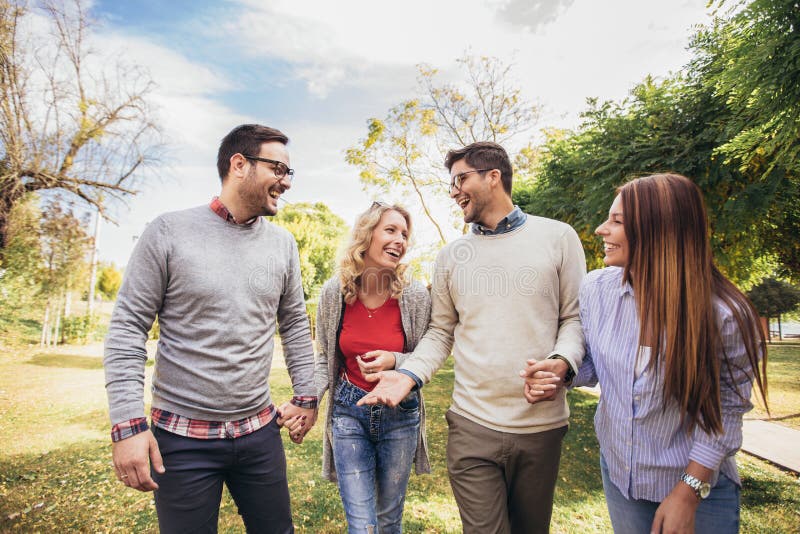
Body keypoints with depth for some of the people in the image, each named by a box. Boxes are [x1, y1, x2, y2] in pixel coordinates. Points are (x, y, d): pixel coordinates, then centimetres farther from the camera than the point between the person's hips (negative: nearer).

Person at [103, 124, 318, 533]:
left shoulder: (283, 244, 2)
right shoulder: (170, 232, -8)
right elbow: (127, 328, -7)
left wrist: (306, 394, 8)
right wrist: (128, 423, -11)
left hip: (259, 430, 4)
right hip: (181, 435, -3)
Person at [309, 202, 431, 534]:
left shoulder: (416, 296, -14)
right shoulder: (334, 293, -10)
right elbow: (325, 358, 2)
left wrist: (394, 361, -21)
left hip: (399, 413, 0)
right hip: (349, 411, 0)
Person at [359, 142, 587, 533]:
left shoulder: (558, 237, 0)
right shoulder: (451, 255, 6)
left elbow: (575, 316, 1)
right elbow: (441, 332, 8)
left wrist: (562, 361, -17)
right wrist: (409, 374, -8)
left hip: (542, 424, 0)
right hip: (472, 426, 1)